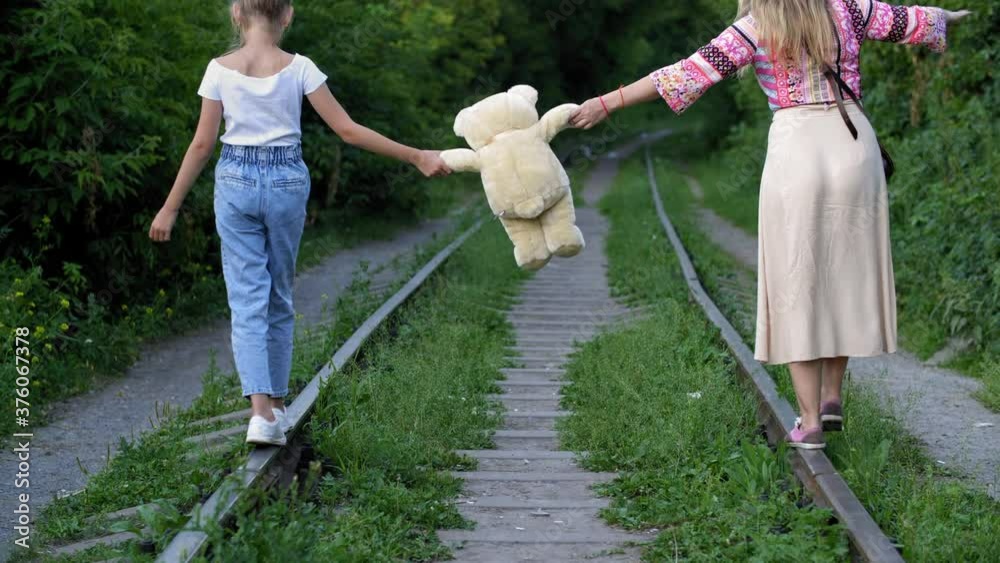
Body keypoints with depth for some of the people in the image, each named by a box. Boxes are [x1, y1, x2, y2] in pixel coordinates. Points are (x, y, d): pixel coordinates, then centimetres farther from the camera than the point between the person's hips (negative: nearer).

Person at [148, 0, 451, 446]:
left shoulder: (220, 69, -5)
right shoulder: (298, 68, -6)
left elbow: (202, 145, -3)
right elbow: (347, 130, -8)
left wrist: (170, 208, 5)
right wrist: (415, 157, -2)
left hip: (236, 181, 0)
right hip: (287, 183, 0)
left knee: (247, 299, 0)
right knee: (279, 297, 15)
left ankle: (261, 410, -15)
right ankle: (275, 405, 23)